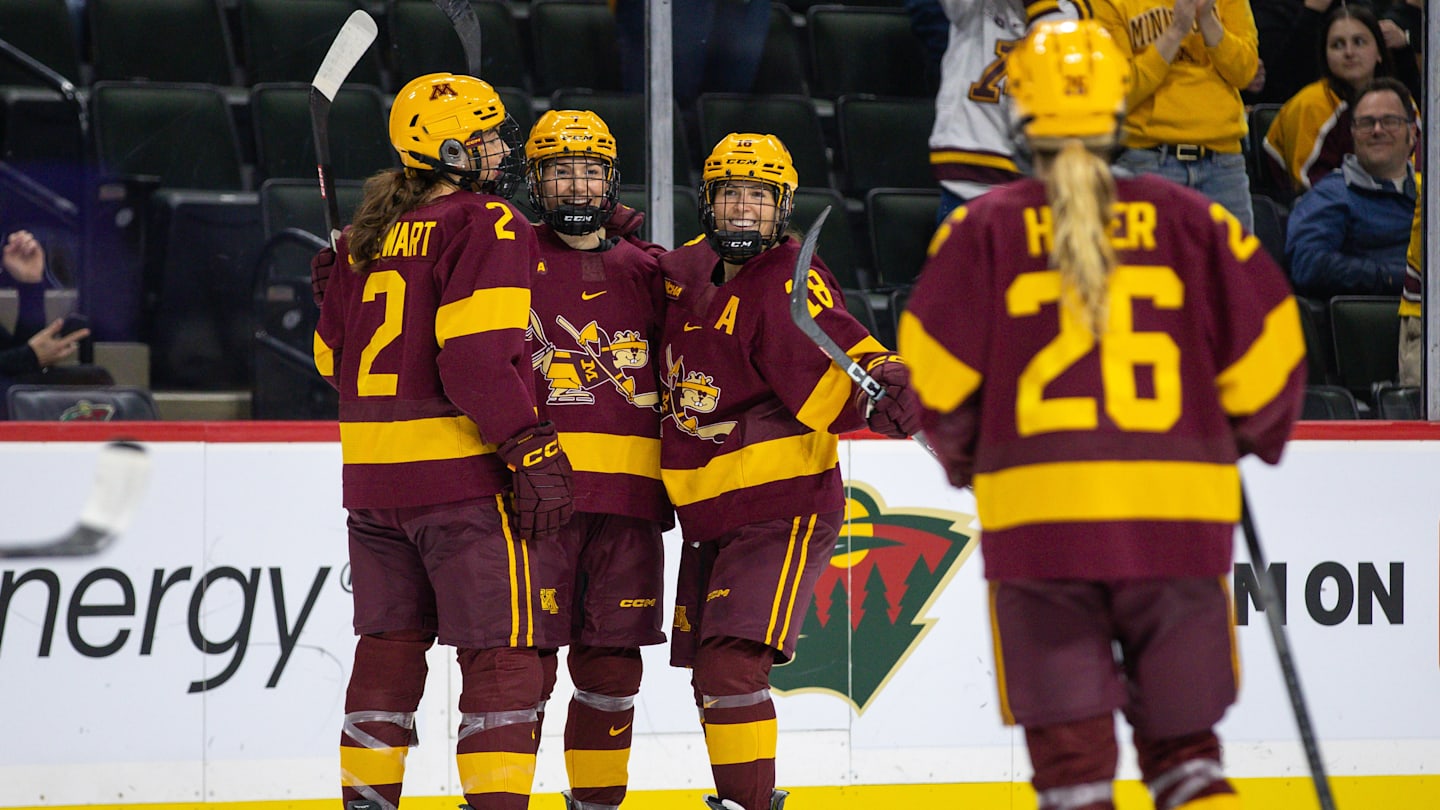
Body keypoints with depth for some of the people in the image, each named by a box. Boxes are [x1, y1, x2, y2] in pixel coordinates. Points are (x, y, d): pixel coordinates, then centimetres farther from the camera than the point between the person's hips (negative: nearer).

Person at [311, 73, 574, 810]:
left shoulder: (368, 235, 12)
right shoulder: (488, 226, -9)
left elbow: (332, 353, 20)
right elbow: (479, 356, -20)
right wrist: (531, 450, -20)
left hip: (373, 472, 7)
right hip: (462, 472, -7)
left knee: (390, 641, 15)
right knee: (502, 651, -4)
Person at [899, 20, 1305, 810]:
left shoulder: (983, 228, 1)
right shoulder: (1187, 220, 4)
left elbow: (936, 372, -1)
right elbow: (1265, 341, 3)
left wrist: (965, 459, 19)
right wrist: (1251, 435, 23)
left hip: (1037, 516, -1)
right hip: (1177, 515, 1)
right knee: (1182, 744, 13)